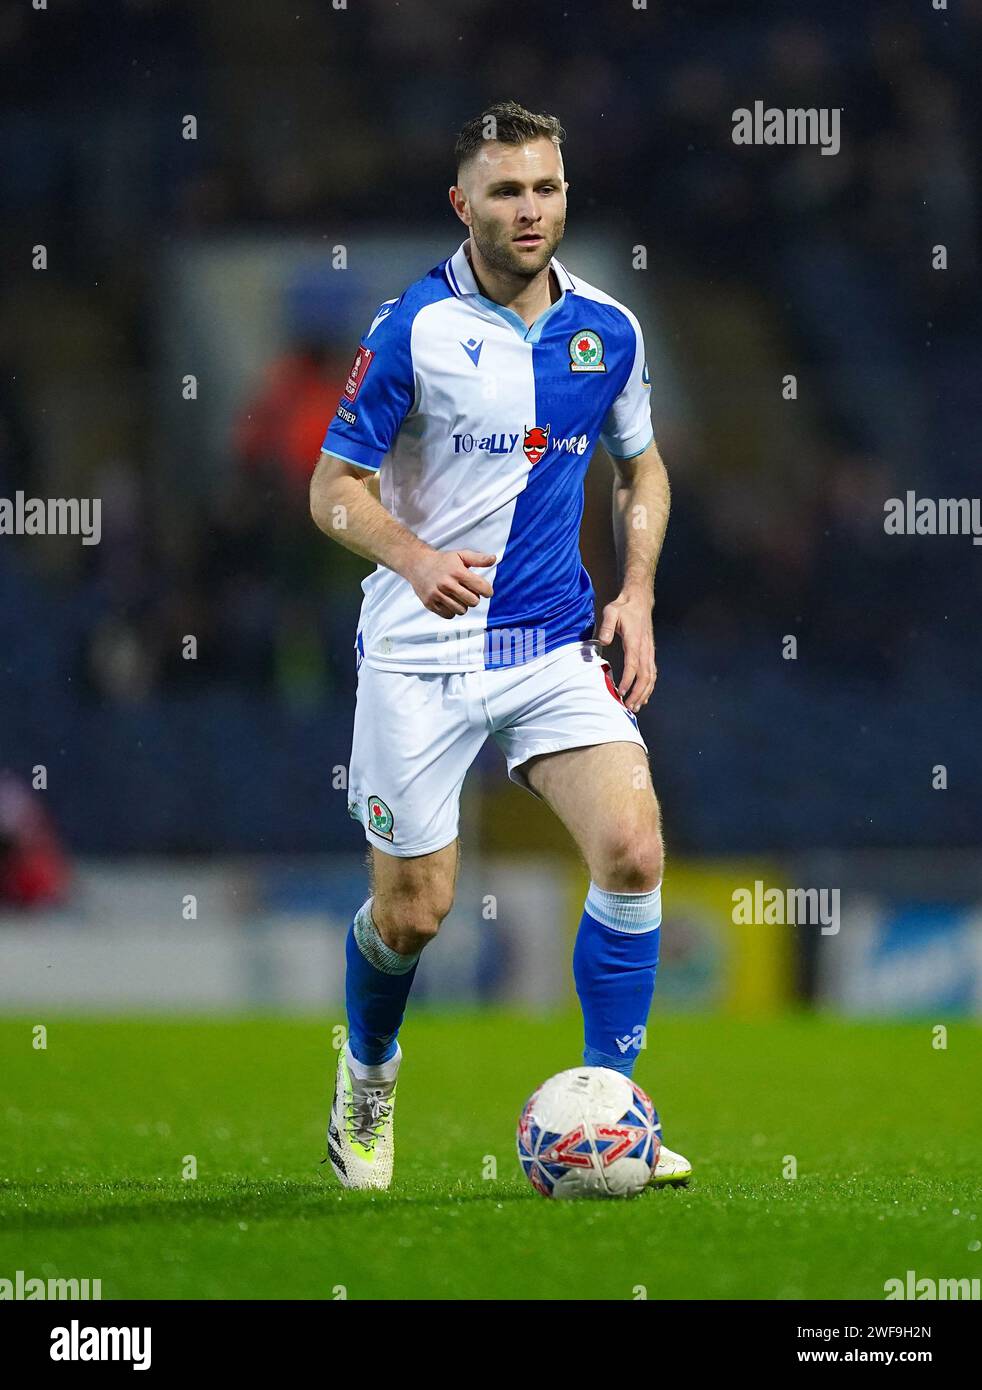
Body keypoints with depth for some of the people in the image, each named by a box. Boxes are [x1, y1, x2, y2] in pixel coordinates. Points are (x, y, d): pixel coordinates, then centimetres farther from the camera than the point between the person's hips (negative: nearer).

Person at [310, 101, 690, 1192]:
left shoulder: (608, 330, 4)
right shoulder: (413, 328, -9)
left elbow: (641, 469, 20)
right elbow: (333, 489, -7)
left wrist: (635, 596, 6)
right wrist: (415, 559, -26)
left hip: (556, 644, 3)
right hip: (420, 657, -3)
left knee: (632, 851, -16)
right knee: (413, 910, 1)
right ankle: (367, 1080, 33)